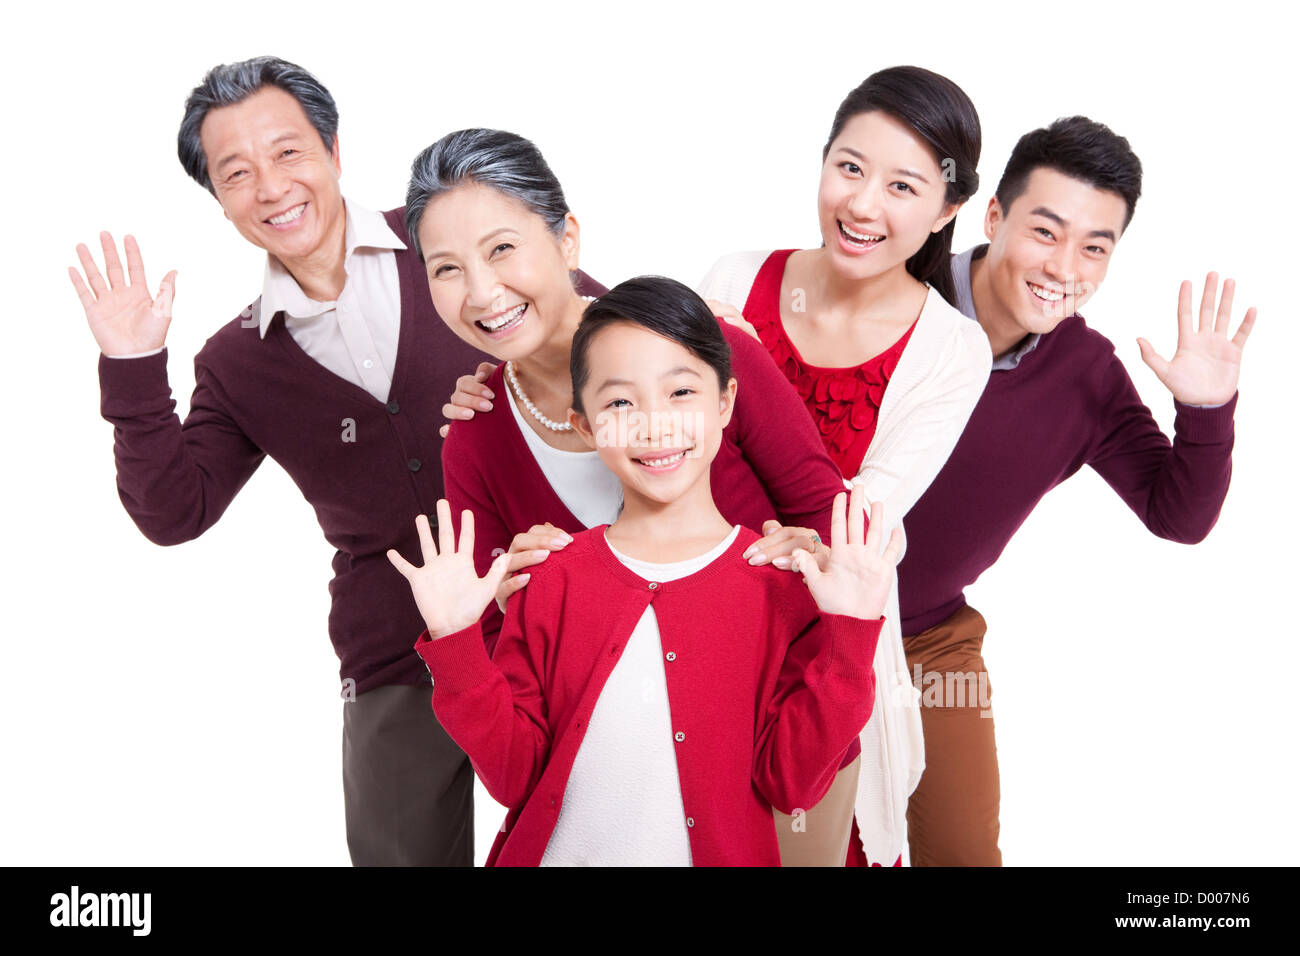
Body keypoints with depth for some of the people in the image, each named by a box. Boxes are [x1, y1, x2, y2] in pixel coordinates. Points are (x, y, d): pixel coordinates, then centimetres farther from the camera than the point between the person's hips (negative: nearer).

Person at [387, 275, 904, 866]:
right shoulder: (552, 579, -5)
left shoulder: (783, 583, -8)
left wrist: (846, 636, -18)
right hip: (563, 853, 1)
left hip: (725, 853, 0)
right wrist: (454, 643, -15)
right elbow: (515, 777, -5)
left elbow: (791, 783, -11)